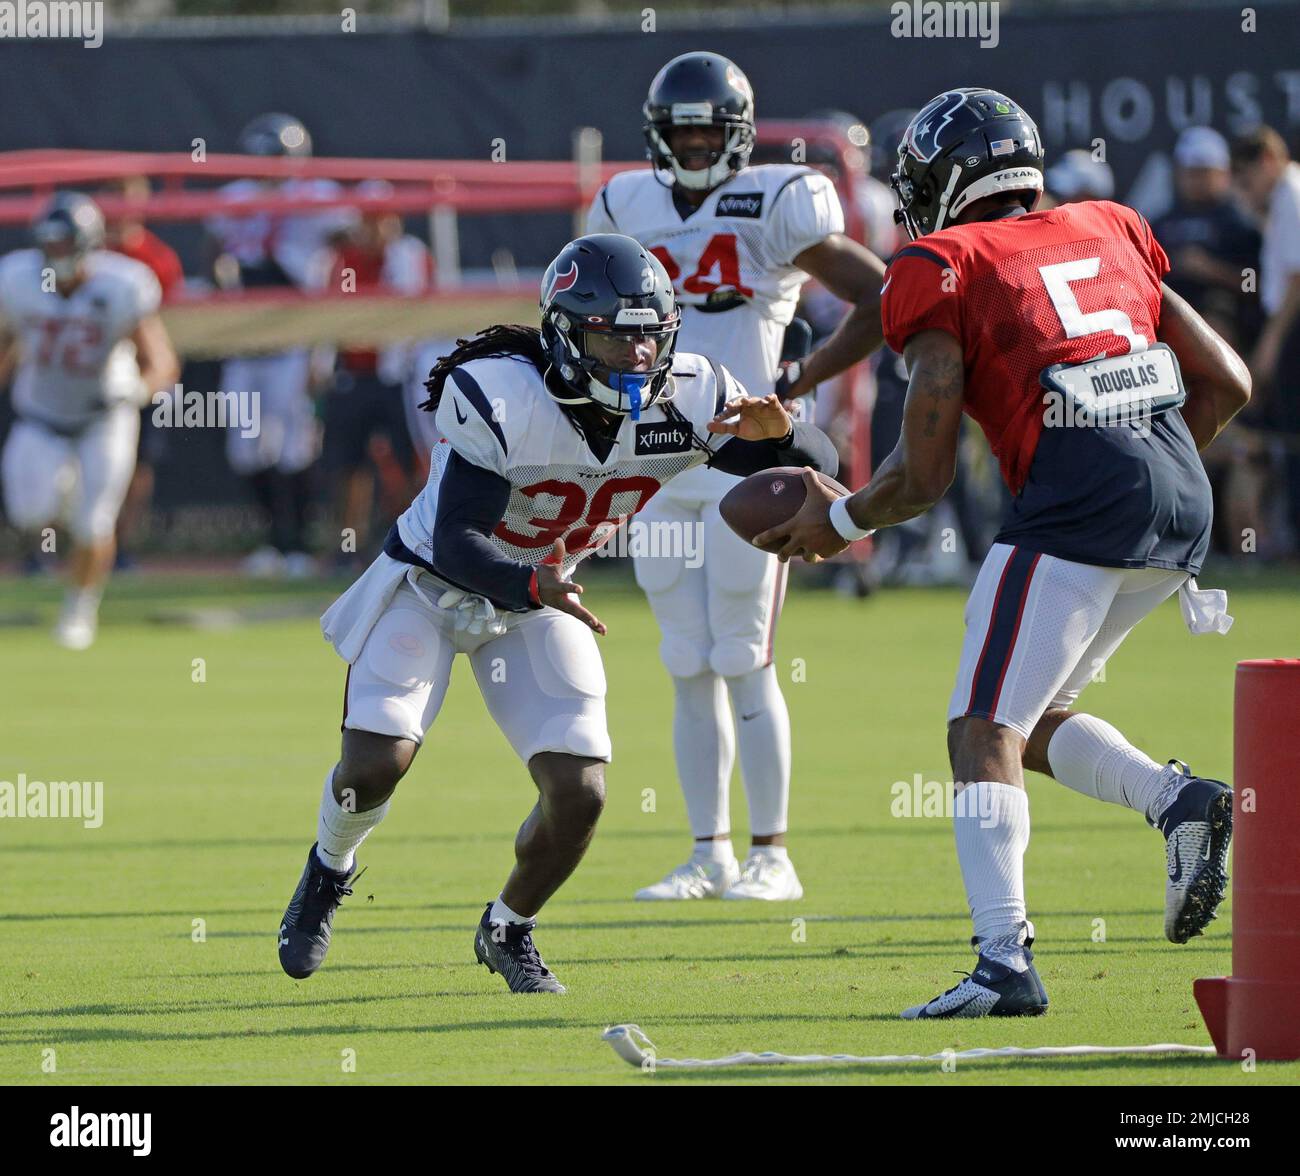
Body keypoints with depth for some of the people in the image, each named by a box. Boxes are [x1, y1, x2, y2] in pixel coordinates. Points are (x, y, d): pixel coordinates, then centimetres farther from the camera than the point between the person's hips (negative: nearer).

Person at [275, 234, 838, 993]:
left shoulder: (686, 401, -18)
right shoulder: (498, 399, -32)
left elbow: (819, 465, -11)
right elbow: (456, 541, -34)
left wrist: (776, 433, -34)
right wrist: (533, 585, -53)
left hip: (537, 597, 4)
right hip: (432, 581, -4)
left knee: (580, 795, -11)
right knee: (376, 763, -18)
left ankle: (508, 932, 19)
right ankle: (330, 871, 20)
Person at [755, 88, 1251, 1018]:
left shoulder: (942, 274, 3)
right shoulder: (1106, 236, 20)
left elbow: (923, 477, 1)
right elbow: (1226, 382, 19)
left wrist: (837, 523, 19)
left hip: (1076, 507, -7)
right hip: (1183, 509, 7)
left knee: (986, 733, -3)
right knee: (1030, 715, 21)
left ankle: (1007, 961, -15)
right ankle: (1180, 800, 1)